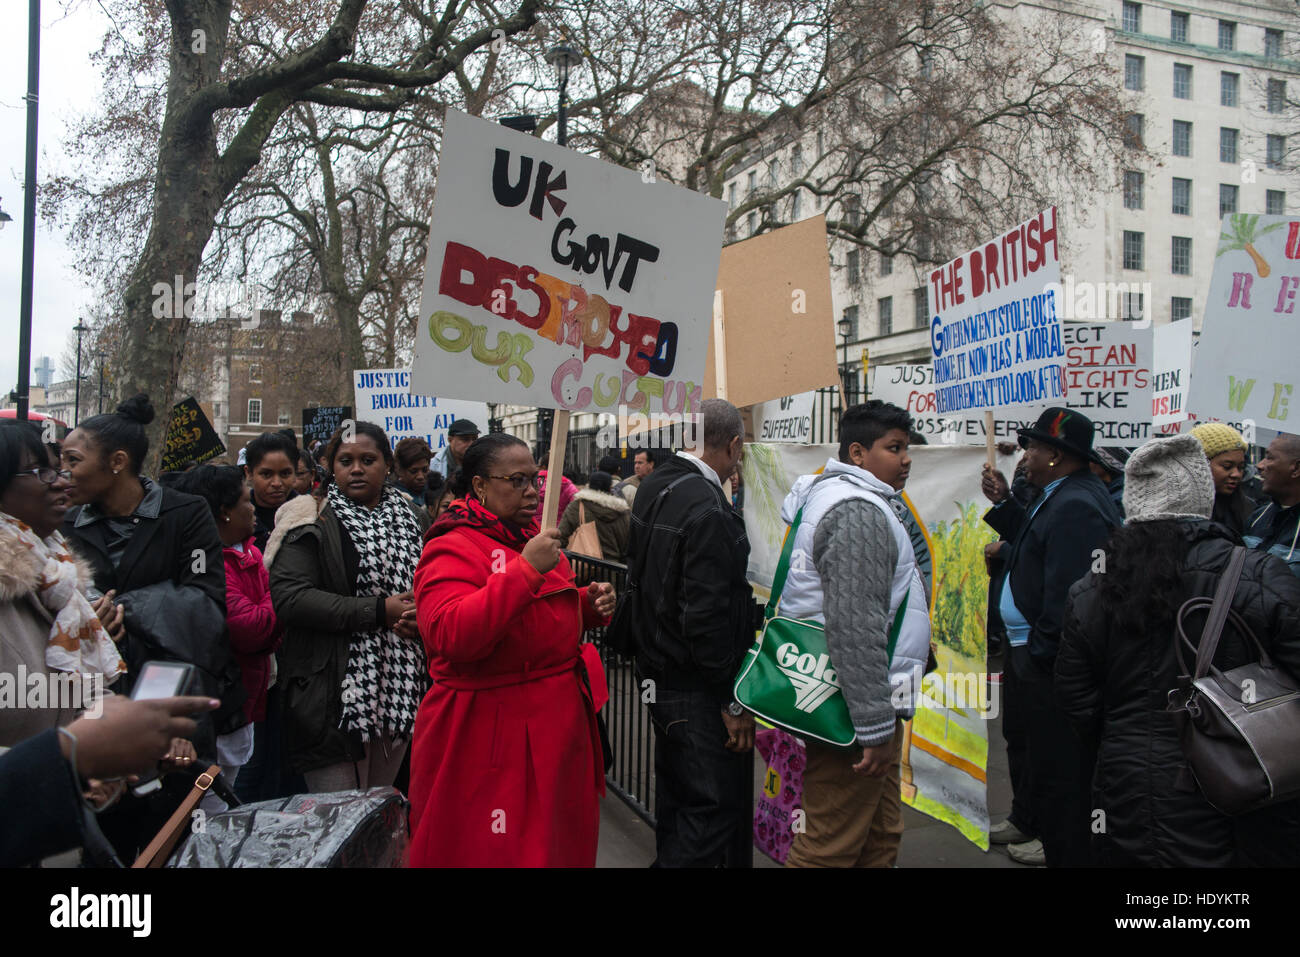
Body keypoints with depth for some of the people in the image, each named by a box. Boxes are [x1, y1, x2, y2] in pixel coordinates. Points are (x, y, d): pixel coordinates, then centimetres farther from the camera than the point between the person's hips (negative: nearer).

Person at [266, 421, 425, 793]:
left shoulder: (406, 517, 14)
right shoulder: (314, 522, -4)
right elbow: (288, 597, -17)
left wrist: (420, 616, -2)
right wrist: (378, 610, -18)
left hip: (400, 686, 6)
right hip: (338, 689, -5)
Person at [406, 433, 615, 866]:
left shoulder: (530, 537, 13)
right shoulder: (453, 549, -14)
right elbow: (449, 635, -30)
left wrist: (590, 603, 5)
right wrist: (526, 569, -33)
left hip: (559, 725, 8)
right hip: (490, 736, -8)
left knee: (567, 844, 18)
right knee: (500, 853, 3)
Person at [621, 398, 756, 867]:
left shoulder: (653, 486, 6)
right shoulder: (709, 511, -23)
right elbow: (707, 619, -25)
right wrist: (733, 703, -16)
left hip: (656, 670, 10)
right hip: (695, 687, -10)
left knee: (675, 796, 23)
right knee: (719, 810, 0)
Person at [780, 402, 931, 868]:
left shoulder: (849, 500, 17)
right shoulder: (859, 512, -18)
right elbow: (856, 627, -25)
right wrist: (876, 727, -23)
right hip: (853, 711, -11)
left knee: (880, 837, 19)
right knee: (831, 846, -2)